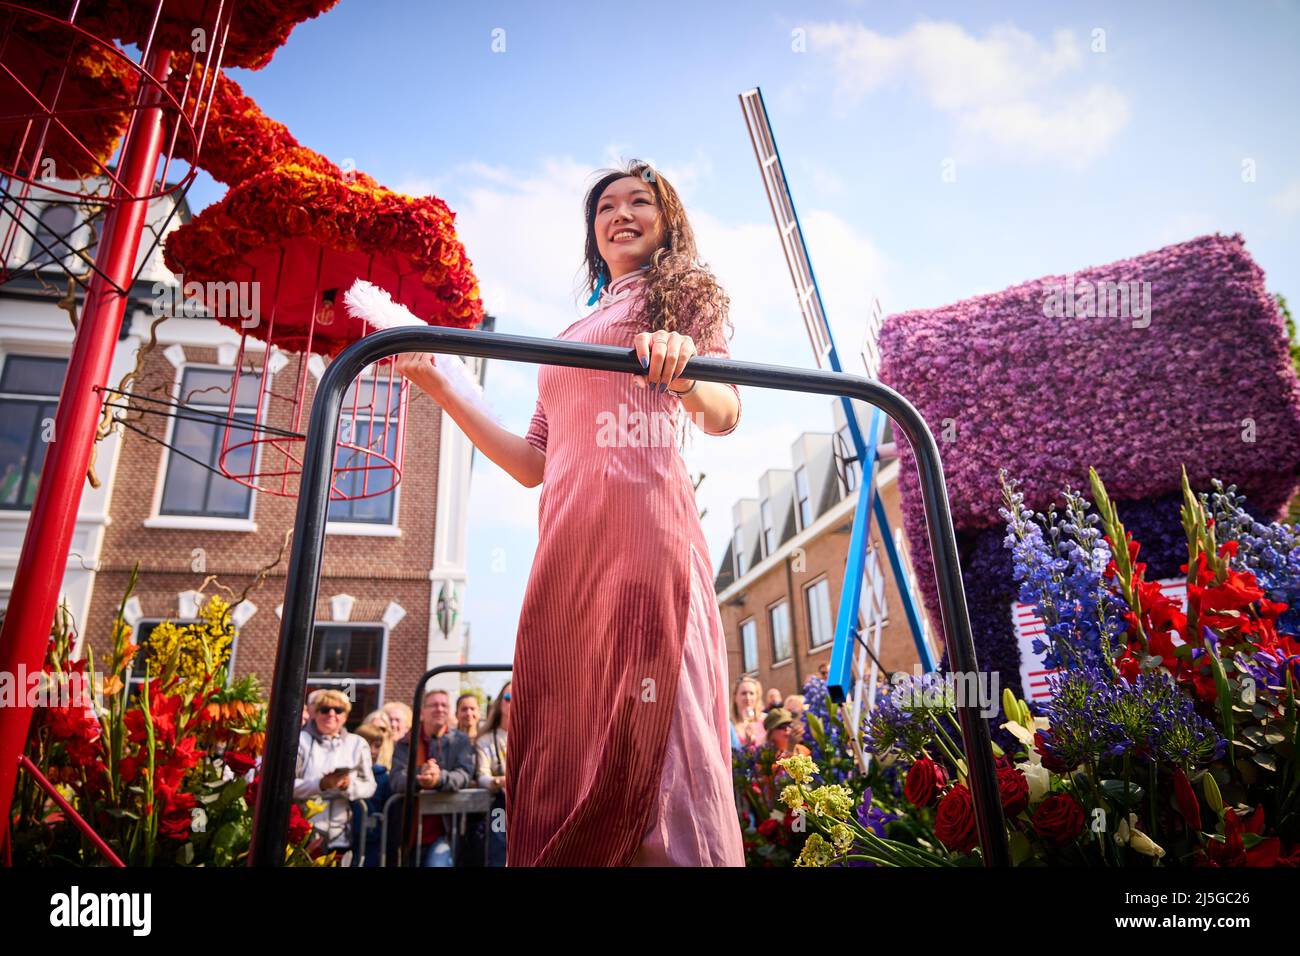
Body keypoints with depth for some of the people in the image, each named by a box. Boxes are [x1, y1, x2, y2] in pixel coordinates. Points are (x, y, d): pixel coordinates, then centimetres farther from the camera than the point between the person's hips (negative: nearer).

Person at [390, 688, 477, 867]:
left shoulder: (461, 741, 3)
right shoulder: (405, 743, 7)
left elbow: (464, 775, -11)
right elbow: (396, 781, -6)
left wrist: (440, 778, -33)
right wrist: (419, 775, -28)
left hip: (444, 830, -3)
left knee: (437, 863, -22)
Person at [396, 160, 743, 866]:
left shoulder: (685, 295, 16)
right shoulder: (573, 336, 31)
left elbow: (724, 414, -3)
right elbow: (532, 464, 23)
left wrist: (679, 367, -26)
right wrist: (438, 385, 19)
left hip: (643, 522, -5)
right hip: (565, 543, 6)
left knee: (649, 733, -14)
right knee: (561, 749, 1)